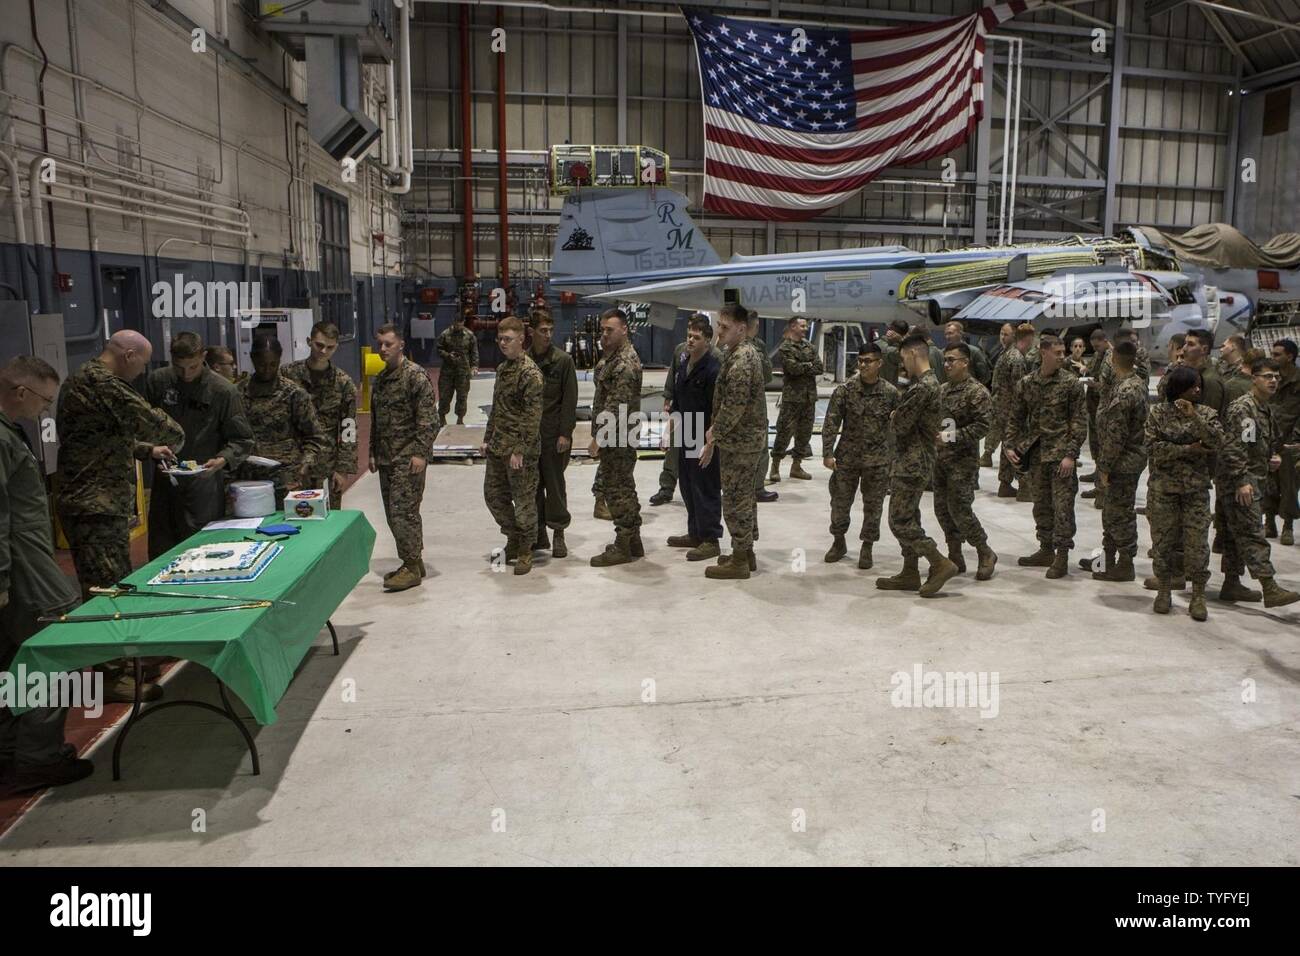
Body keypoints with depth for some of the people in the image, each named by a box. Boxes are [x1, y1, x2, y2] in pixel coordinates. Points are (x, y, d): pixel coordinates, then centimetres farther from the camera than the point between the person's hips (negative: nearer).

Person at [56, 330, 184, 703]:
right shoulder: (101, 383, -17)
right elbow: (157, 424, -19)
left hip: (97, 503, 10)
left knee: (116, 585, 17)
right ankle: (112, 676, 4)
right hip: (96, 506, -10)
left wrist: (148, 449, 24)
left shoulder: (83, 379, 17)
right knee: (107, 589, -3)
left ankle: (120, 659, 29)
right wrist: (173, 440, 2)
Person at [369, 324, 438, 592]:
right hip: (386, 457, 8)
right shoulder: (380, 379, 16)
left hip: (408, 457, -8)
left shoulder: (415, 375, -9)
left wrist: (420, 453, -18)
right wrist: (373, 453, 18)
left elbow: (429, 419, -14)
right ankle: (413, 563, 21)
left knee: (404, 511, -9)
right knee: (393, 513, 10)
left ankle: (412, 567, 1)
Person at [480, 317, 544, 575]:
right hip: (497, 447, 9)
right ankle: (513, 539, 32)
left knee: (524, 500, 2)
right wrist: (487, 439, 16)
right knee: (493, 495, 15)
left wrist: (520, 450, -22)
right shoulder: (502, 368, 13)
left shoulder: (530, 373, -15)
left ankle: (525, 551, 16)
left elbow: (533, 416, -19)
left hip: (520, 449, -9)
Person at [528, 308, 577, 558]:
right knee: (531, 484, 8)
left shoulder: (563, 360, -3)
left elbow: (570, 399, -5)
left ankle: (558, 533, 11)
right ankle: (538, 533, 19)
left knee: (555, 483, 2)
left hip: (553, 434, -3)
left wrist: (565, 433, -11)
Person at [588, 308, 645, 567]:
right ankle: (633, 542, 24)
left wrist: (599, 438, -21)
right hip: (617, 437, 10)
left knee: (617, 490, -4)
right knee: (625, 488, 15)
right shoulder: (612, 355, 15)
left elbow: (616, 406, -22)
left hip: (617, 438, -10)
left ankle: (622, 547, 4)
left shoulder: (625, 363, -18)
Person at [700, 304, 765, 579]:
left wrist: (713, 436, -15)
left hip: (739, 442, -10)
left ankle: (739, 562, 6)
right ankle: (746, 552, 27)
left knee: (735, 500, -2)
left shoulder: (740, 358, -20)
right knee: (744, 496, 17)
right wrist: (716, 432, 13)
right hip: (749, 438, 10)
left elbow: (733, 406, -23)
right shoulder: (747, 351, 13)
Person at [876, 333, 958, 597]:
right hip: (915, 462, 10)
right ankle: (910, 573, 21)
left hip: (911, 464, -10)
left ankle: (940, 564, -2)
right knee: (908, 518, 14)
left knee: (900, 521, -6)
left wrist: (894, 417, 2)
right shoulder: (932, 382, 14)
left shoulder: (921, 387, -19)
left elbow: (901, 425, -20)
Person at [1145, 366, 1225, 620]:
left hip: (1196, 489, 1)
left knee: (1197, 542, -1)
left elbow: (1217, 442, -11)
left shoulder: (1207, 413, 5)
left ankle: (1198, 595, 9)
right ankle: (1164, 590, 20)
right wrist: (1188, 450, -14)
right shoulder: (1158, 412, 1)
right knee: (1163, 540, 5)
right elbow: (1153, 446, -8)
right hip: (1163, 487, 0)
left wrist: (1193, 417, -19)